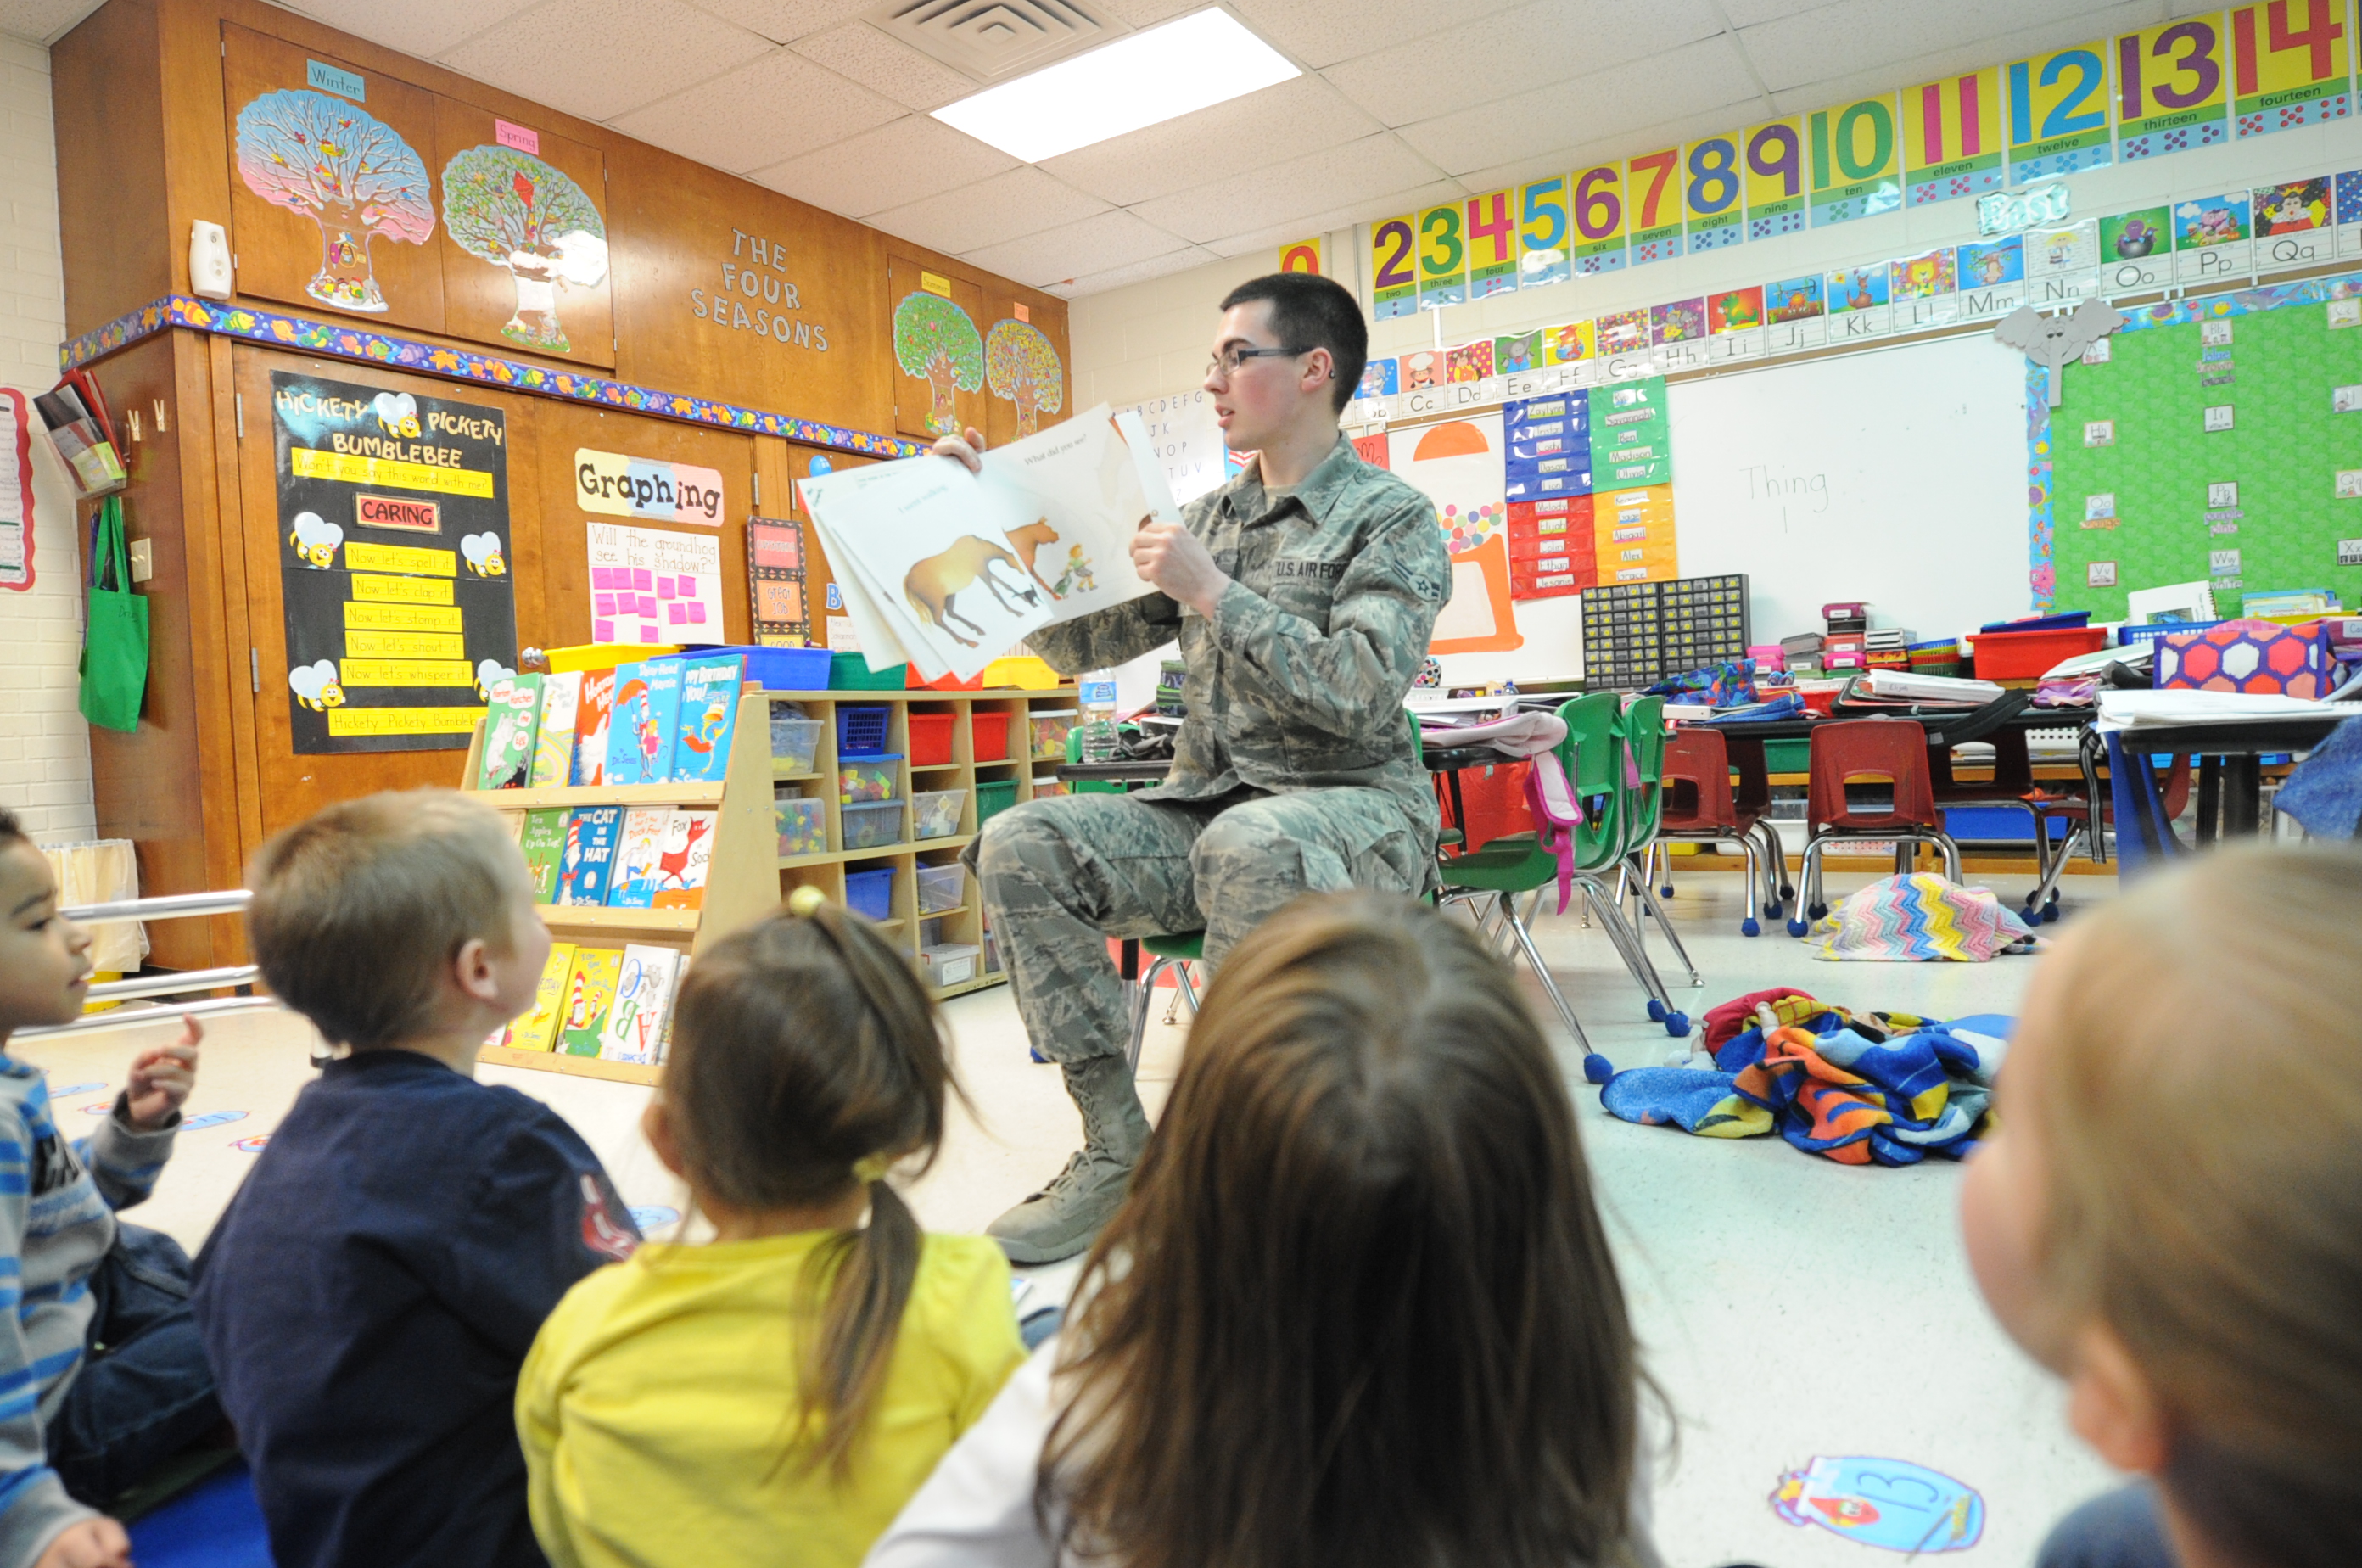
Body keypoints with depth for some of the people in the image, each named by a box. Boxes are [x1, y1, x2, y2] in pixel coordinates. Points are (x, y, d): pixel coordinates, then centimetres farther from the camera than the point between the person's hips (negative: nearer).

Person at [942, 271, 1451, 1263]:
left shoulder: (1392, 518, -2)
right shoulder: (1205, 519, 16)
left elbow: (1361, 695, -17)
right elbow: (1080, 642, 16)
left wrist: (1215, 594, -18)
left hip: (1353, 809, -5)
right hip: (1206, 807, 6)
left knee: (1250, 846, -40)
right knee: (1019, 845, -19)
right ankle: (1116, 1150, -14)